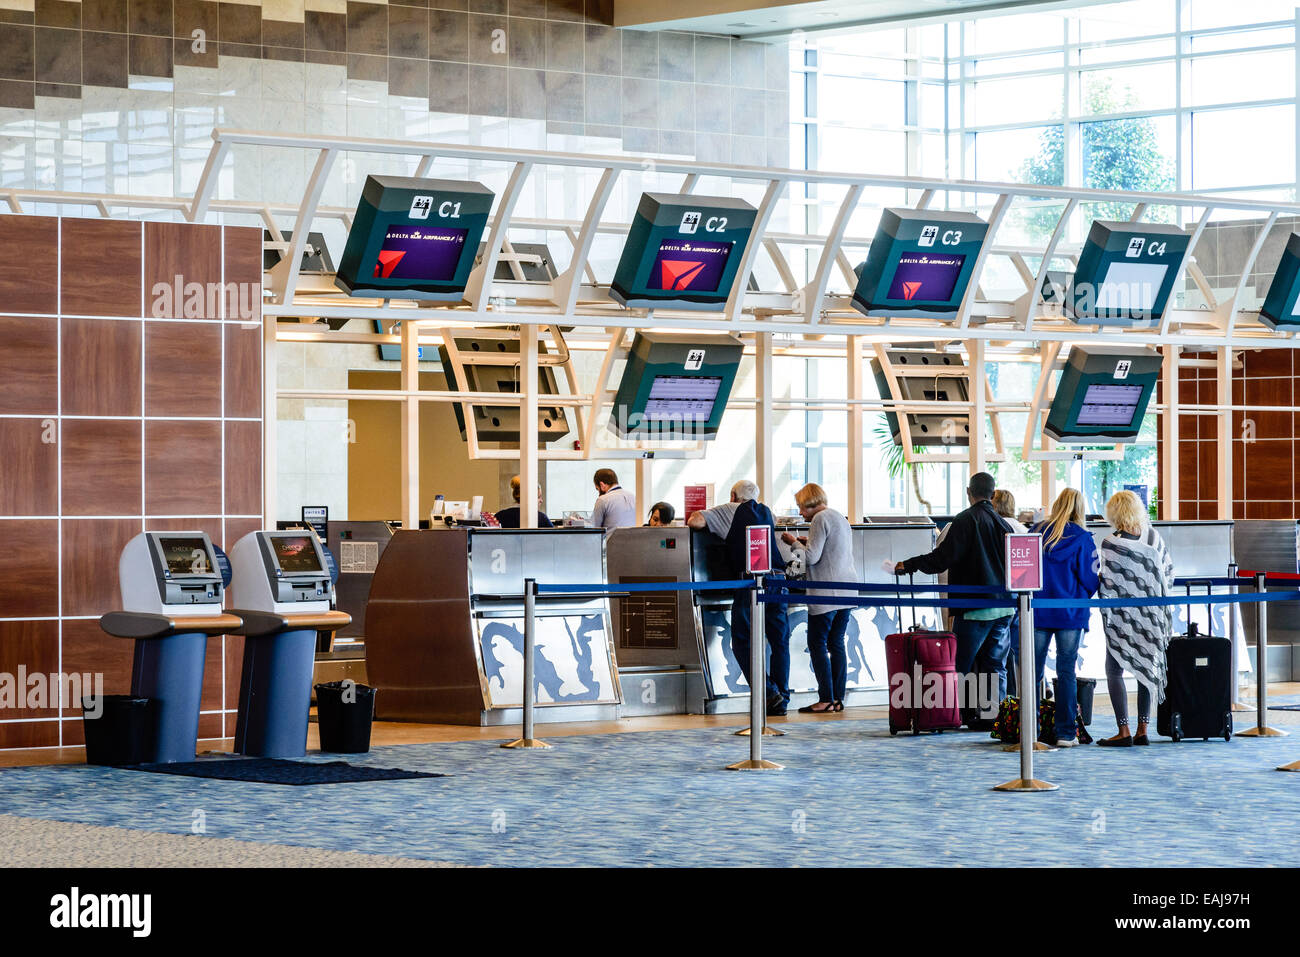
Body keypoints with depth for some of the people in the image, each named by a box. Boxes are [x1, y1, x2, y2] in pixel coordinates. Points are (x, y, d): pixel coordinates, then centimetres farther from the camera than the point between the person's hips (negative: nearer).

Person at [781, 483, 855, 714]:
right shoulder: (840, 518, 18)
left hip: (826, 594, -9)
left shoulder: (820, 519, -10)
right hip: (846, 591, 9)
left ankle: (826, 699, -8)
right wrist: (809, 542, 18)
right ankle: (838, 698, 8)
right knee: (836, 643, 10)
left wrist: (794, 542, 0)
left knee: (817, 644, -4)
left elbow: (811, 557, -16)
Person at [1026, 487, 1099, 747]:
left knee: (1033, 670, 6)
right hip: (1071, 613, -2)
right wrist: (1084, 597, 16)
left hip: (1037, 610, 2)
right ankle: (1066, 733, 1)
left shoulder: (1036, 532, 1)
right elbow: (1089, 577, -3)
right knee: (1067, 672, 1)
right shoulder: (1082, 538, -5)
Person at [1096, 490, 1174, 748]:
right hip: (1152, 616, 5)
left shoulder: (1112, 543, -14)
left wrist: (1106, 616, -6)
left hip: (1124, 617, -5)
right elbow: (1168, 569, 9)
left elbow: (1109, 583, -14)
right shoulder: (1153, 537, 2)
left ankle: (1124, 731, -6)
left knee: (1114, 671, 1)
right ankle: (1142, 730, 12)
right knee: (1147, 669, 12)